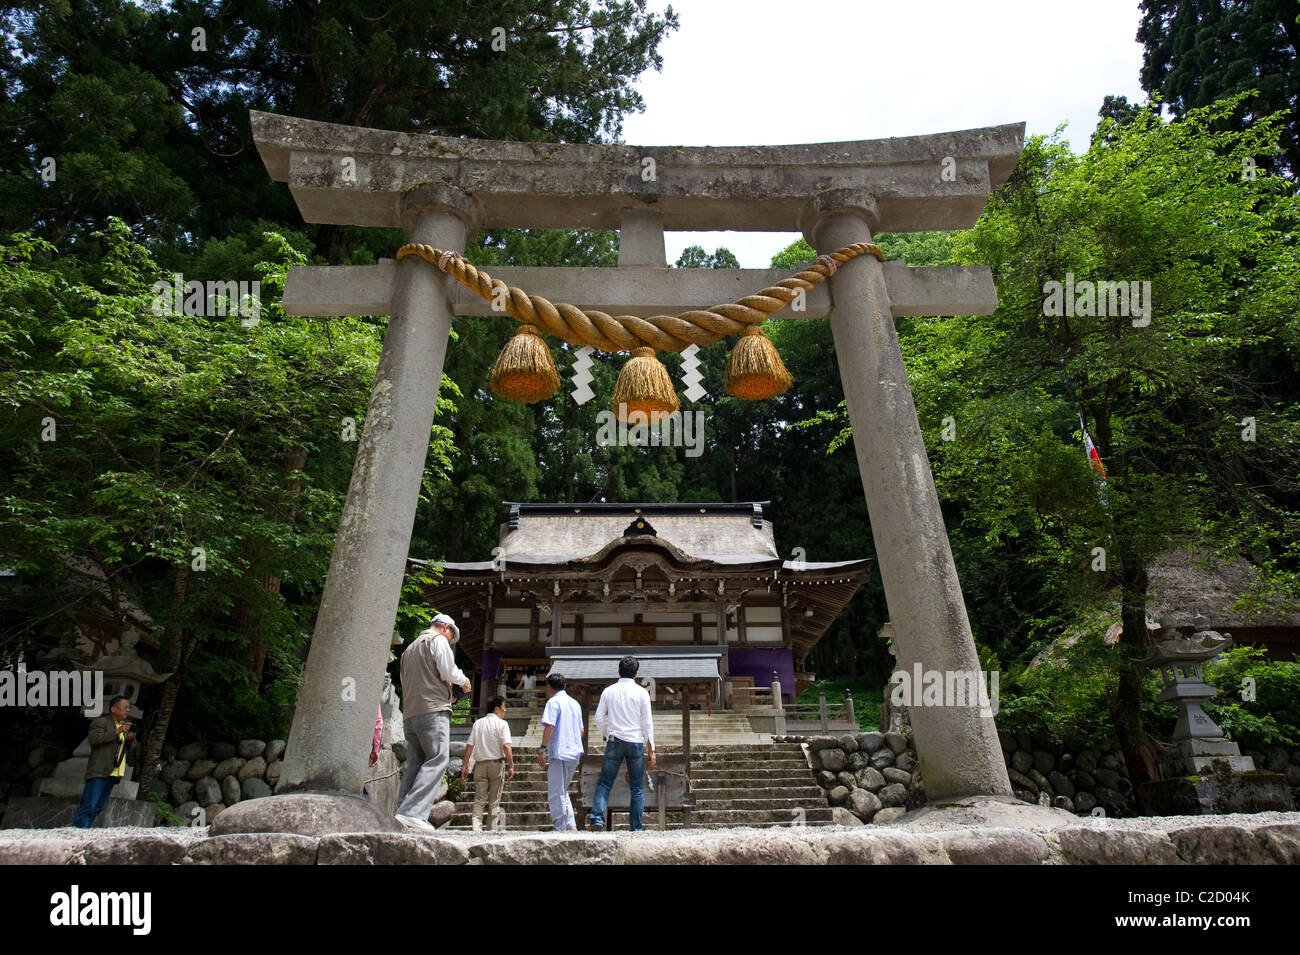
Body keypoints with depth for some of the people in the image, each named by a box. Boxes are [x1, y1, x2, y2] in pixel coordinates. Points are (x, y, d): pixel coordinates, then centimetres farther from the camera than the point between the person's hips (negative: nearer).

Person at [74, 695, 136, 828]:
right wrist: (117, 732, -23)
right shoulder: (100, 721, -2)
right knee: (89, 806, -14)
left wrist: (131, 739, -1)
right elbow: (94, 739, -18)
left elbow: (131, 747, 21)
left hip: (113, 774, 8)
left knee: (97, 808, 8)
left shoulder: (124, 724, 21)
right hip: (98, 772, -8)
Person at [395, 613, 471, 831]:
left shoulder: (410, 648, 28)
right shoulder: (438, 640, 3)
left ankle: (403, 810, 0)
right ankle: (413, 812, -26)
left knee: (414, 762, 8)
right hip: (432, 709, -9)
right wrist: (463, 680, 13)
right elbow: (448, 671, -7)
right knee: (438, 759, -14)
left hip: (410, 712, 9)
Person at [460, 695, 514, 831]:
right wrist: (511, 766, -11)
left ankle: (476, 828, -7)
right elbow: (506, 746, -14)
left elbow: (469, 745, 4)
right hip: (496, 763, -3)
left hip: (480, 764, 3)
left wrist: (465, 765, 8)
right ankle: (492, 828, 7)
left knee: (479, 799, 5)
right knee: (494, 800, 6)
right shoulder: (501, 724, -3)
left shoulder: (478, 723, 9)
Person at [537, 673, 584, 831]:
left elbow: (549, 726, -16)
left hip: (559, 753, -8)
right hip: (575, 753, 8)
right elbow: (581, 730, 21)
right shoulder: (575, 703, 17)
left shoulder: (553, 702, -6)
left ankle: (560, 829, -1)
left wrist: (542, 749, -15)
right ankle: (571, 825, 10)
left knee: (556, 794, -1)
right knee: (563, 791, 18)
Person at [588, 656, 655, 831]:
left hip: (614, 741, 1)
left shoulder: (609, 691, 4)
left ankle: (597, 818, -9)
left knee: (605, 783, 7)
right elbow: (647, 722, -2)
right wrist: (651, 749, 2)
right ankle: (636, 827, 7)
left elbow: (599, 718, 4)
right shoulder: (641, 692, -1)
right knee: (637, 788, 7)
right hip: (636, 742, -1)